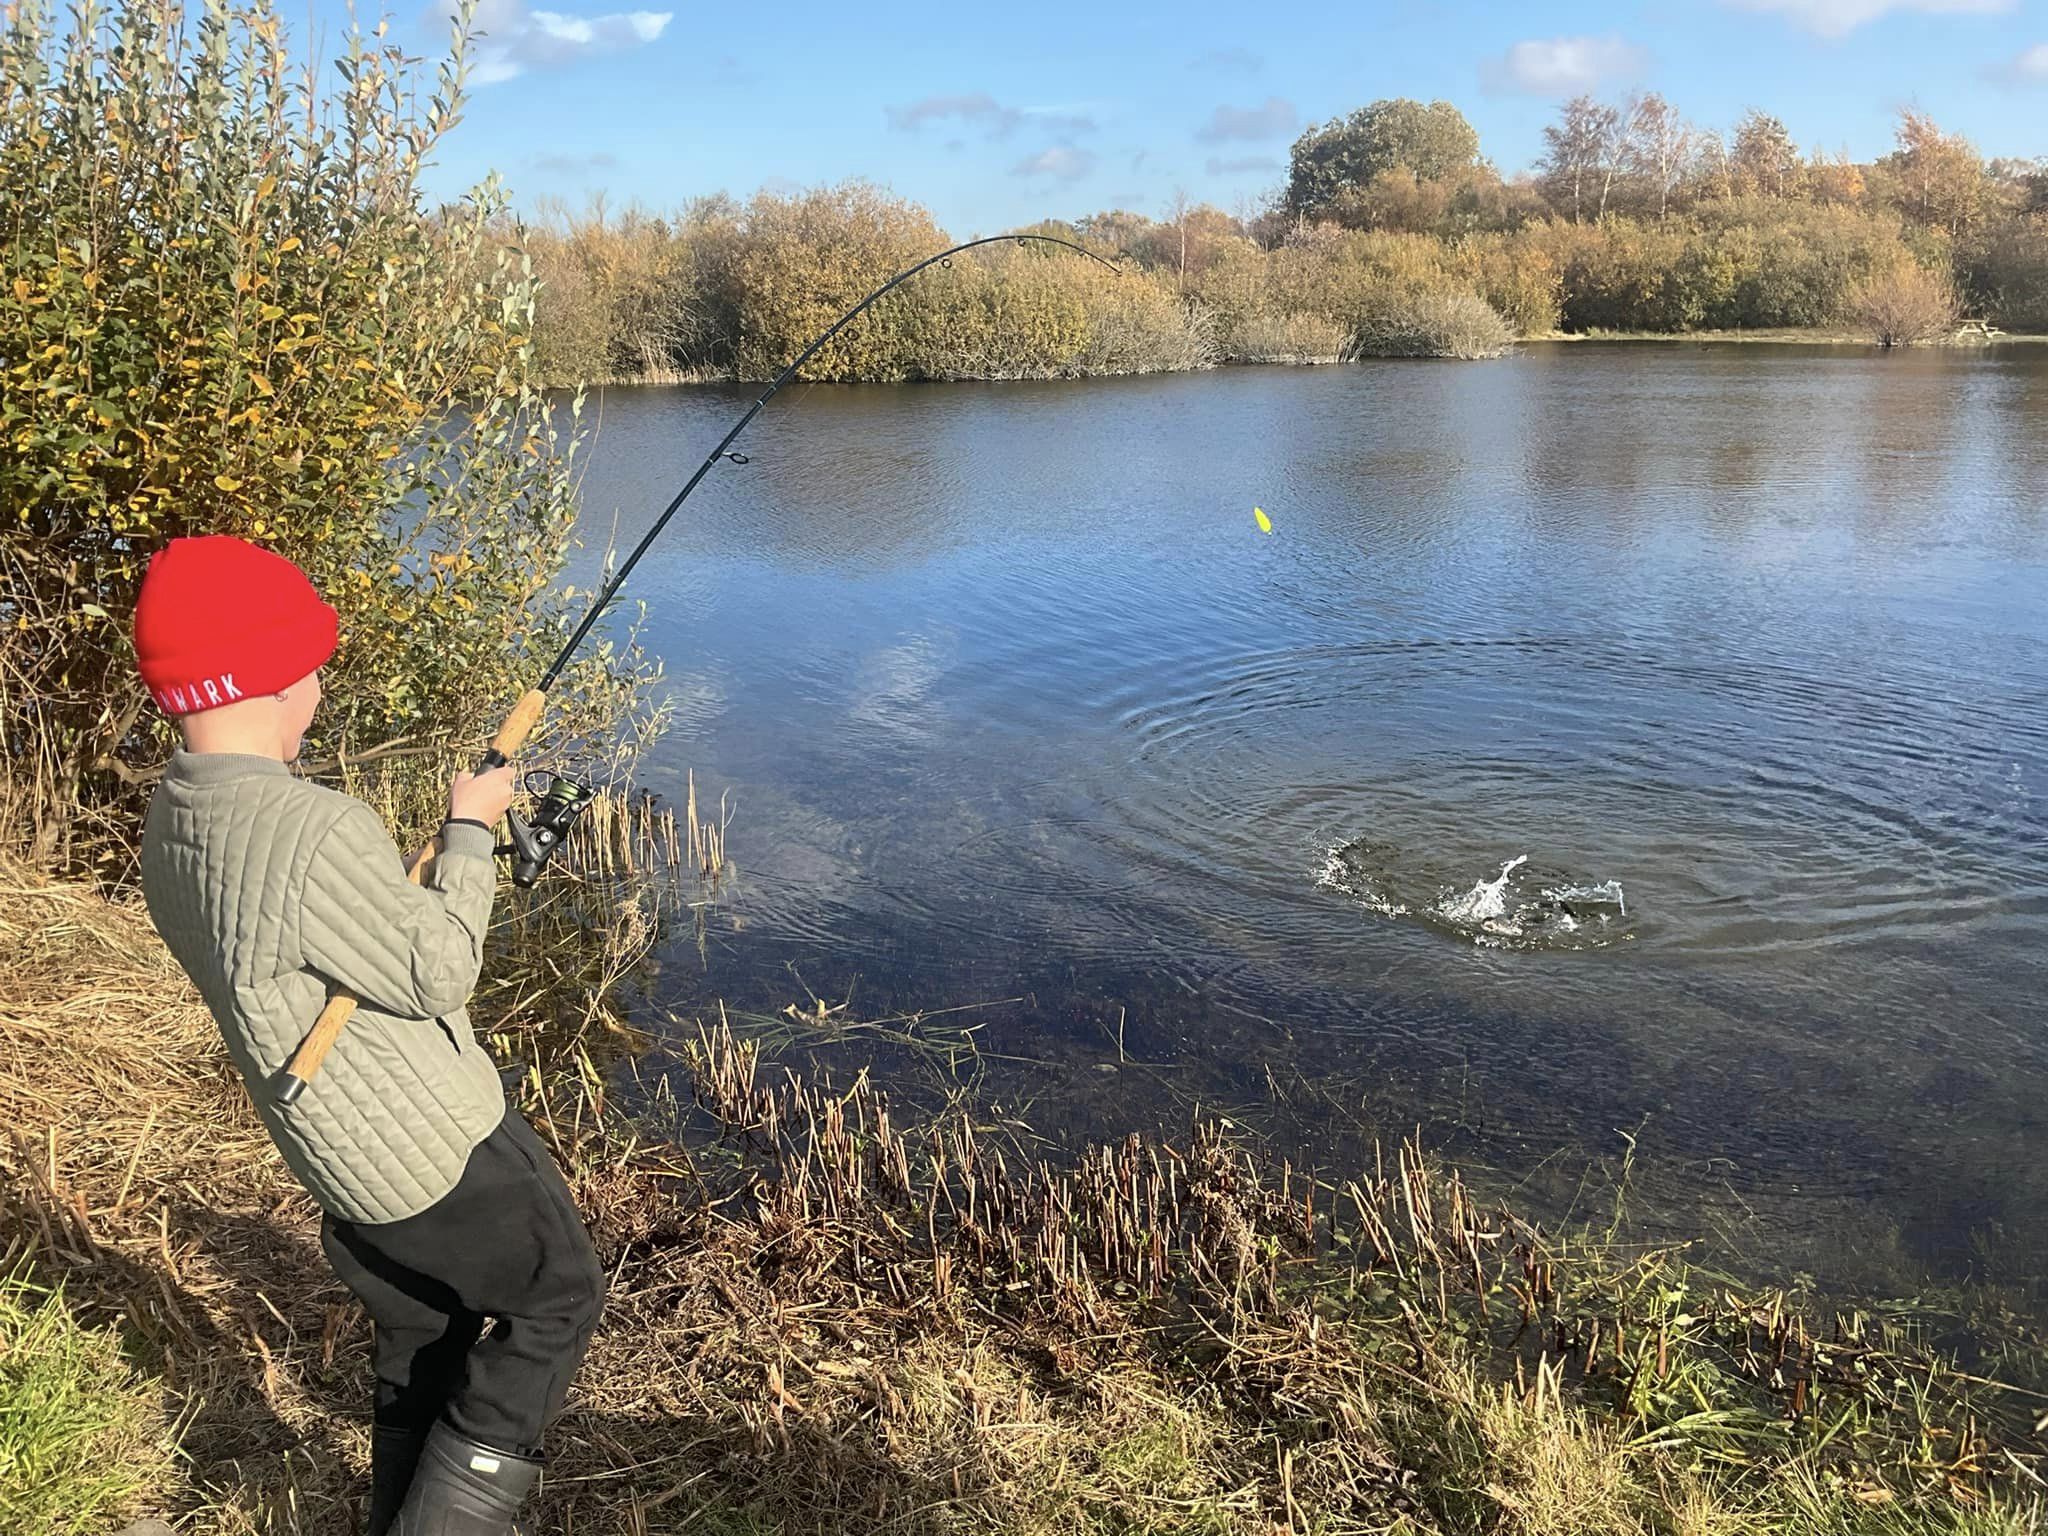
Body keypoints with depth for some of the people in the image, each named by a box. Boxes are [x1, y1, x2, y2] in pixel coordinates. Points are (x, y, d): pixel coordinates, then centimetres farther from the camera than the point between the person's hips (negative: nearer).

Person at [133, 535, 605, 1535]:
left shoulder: (169, 826, -3)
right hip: (438, 1152, -8)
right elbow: (438, 974, -19)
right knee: (555, 1300, 14)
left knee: (418, 1342, 25)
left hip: (341, 1158, 8)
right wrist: (469, 833, -7)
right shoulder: (316, 833, -32)